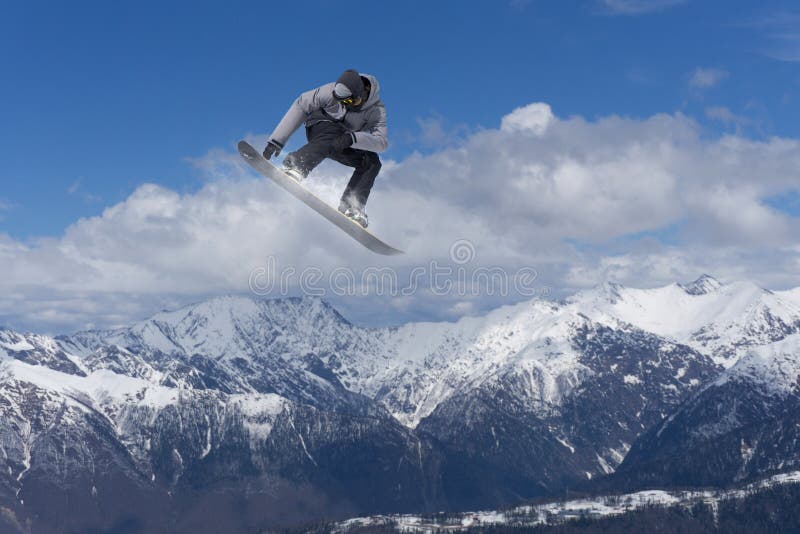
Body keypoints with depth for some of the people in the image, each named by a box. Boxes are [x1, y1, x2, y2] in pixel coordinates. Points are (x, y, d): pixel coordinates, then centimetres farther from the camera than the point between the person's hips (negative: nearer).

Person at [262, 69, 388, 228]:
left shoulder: (377, 110, -20)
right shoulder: (332, 91, -22)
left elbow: (381, 141, -32)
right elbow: (301, 106, -14)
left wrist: (352, 138, -50)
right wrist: (276, 140, -17)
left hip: (345, 146, 3)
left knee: (372, 161, -22)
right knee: (331, 135, -38)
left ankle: (350, 206, -23)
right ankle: (293, 166, -50)